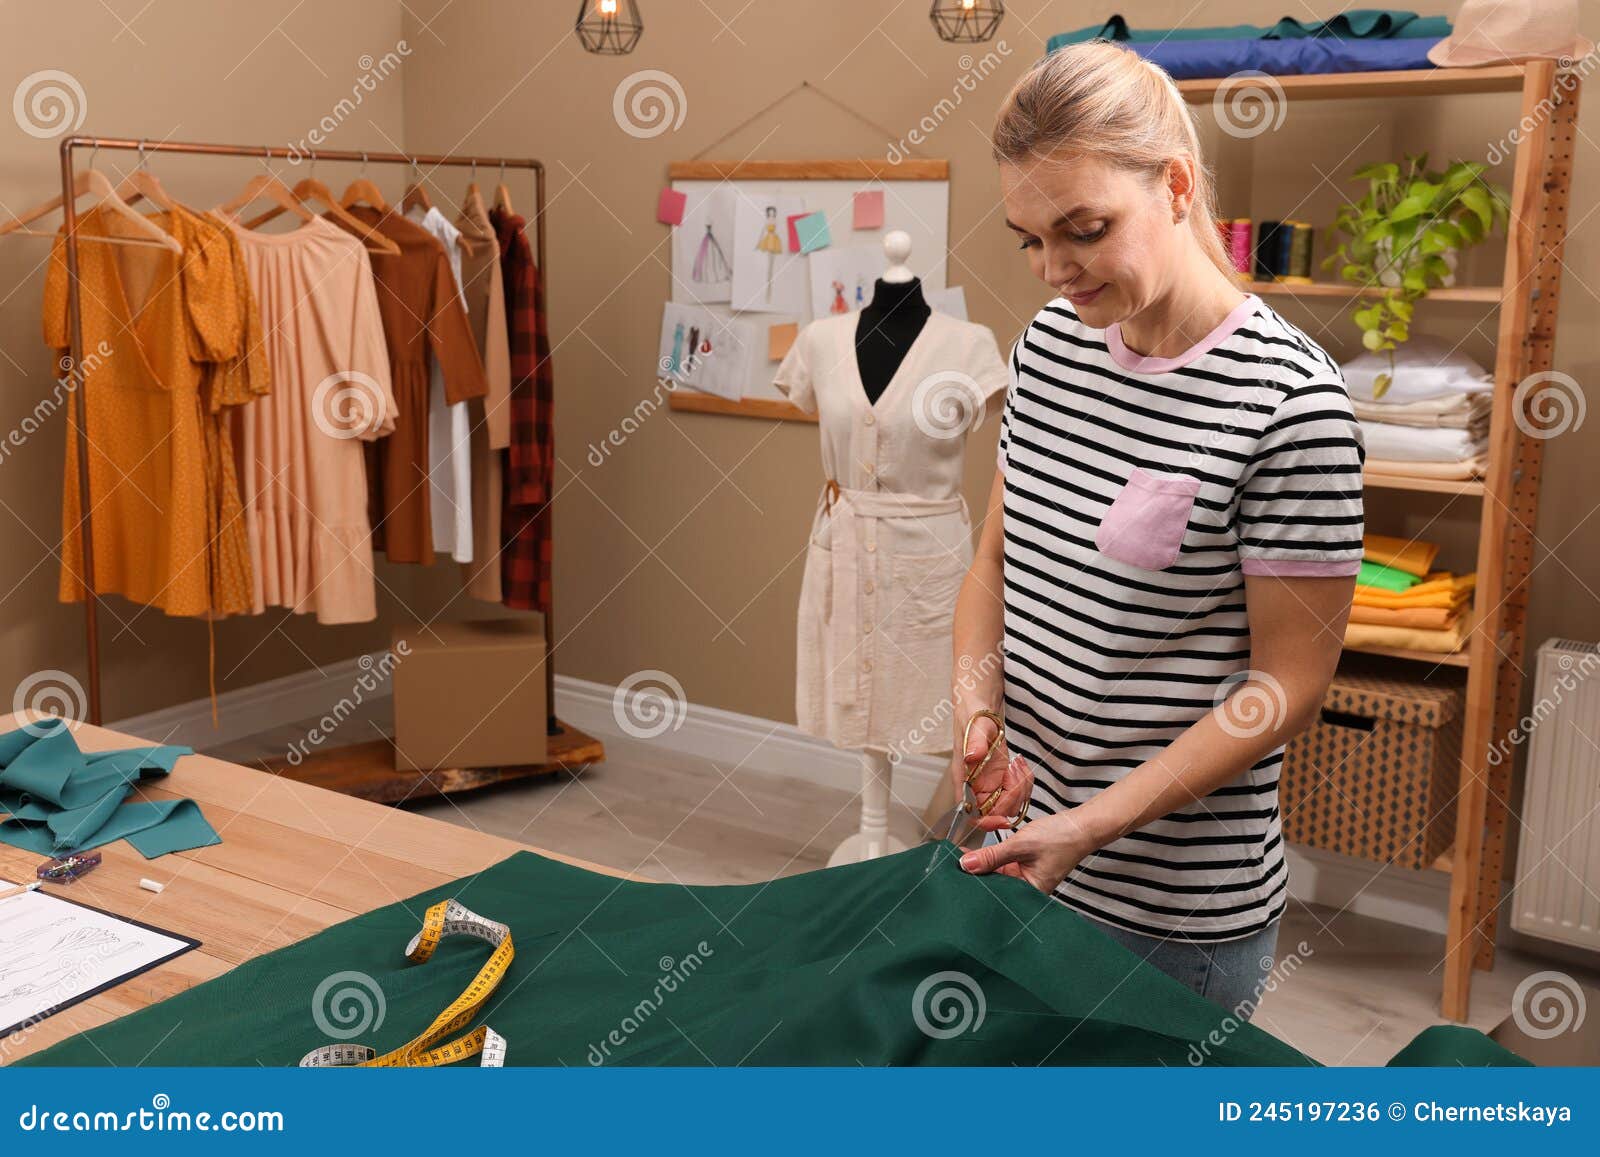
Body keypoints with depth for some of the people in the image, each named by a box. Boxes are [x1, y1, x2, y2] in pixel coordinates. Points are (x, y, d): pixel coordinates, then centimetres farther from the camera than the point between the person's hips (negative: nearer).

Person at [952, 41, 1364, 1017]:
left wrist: (1097, 823, -19)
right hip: (1024, 844, 6)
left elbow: (1291, 681, -15)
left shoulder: (1291, 403, -18)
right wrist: (977, 708, -8)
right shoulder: (1047, 343, 1)